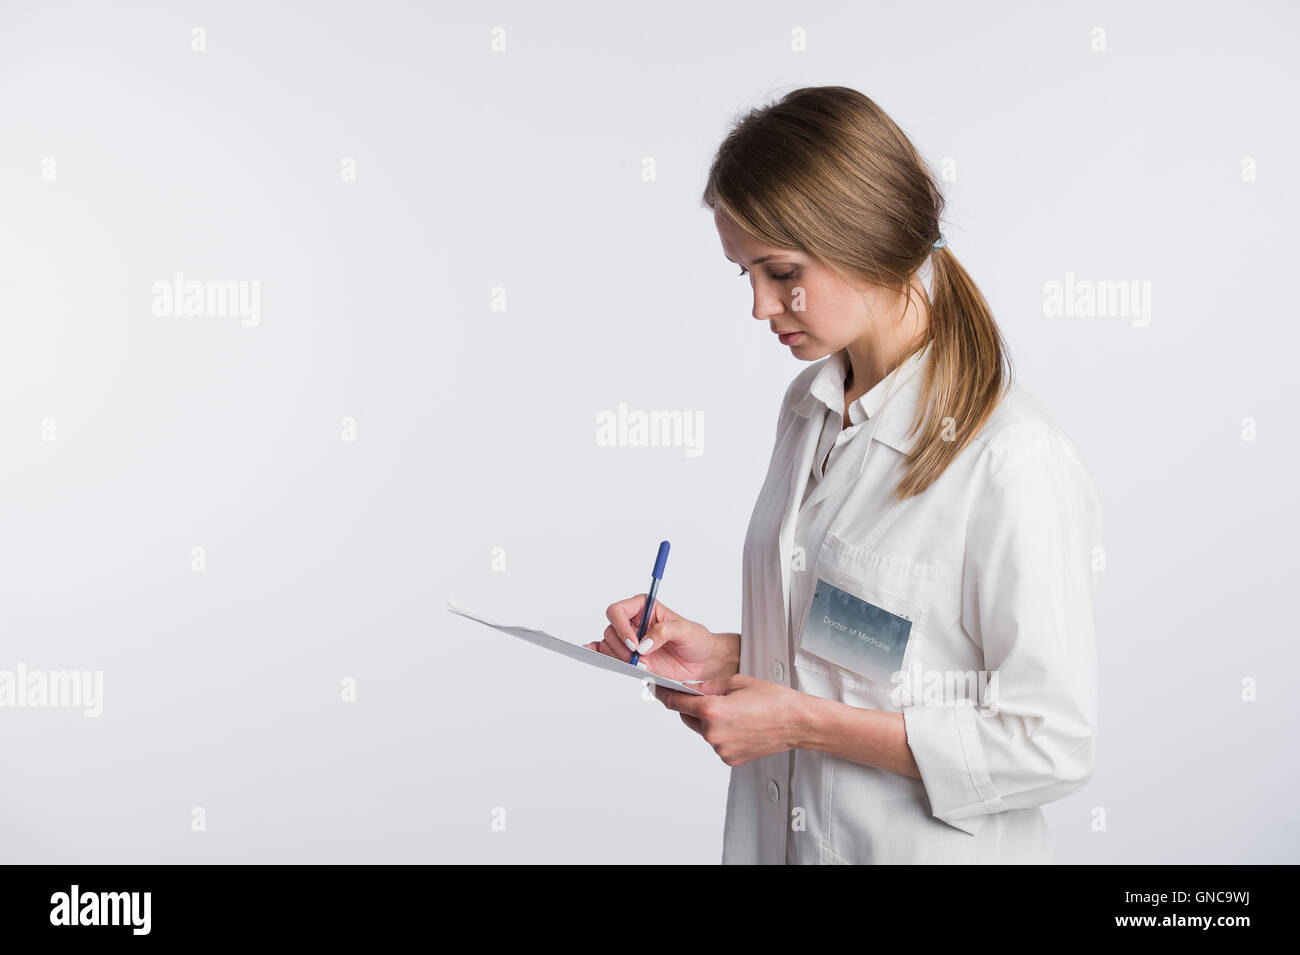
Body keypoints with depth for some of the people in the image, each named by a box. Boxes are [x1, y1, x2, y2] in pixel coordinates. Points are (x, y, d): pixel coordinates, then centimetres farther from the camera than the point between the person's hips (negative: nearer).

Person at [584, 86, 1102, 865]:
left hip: (928, 847, -6)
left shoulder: (1018, 463, -23)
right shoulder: (810, 408, 2)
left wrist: (804, 722, -21)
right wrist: (728, 656, -4)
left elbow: (1050, 748, -21)